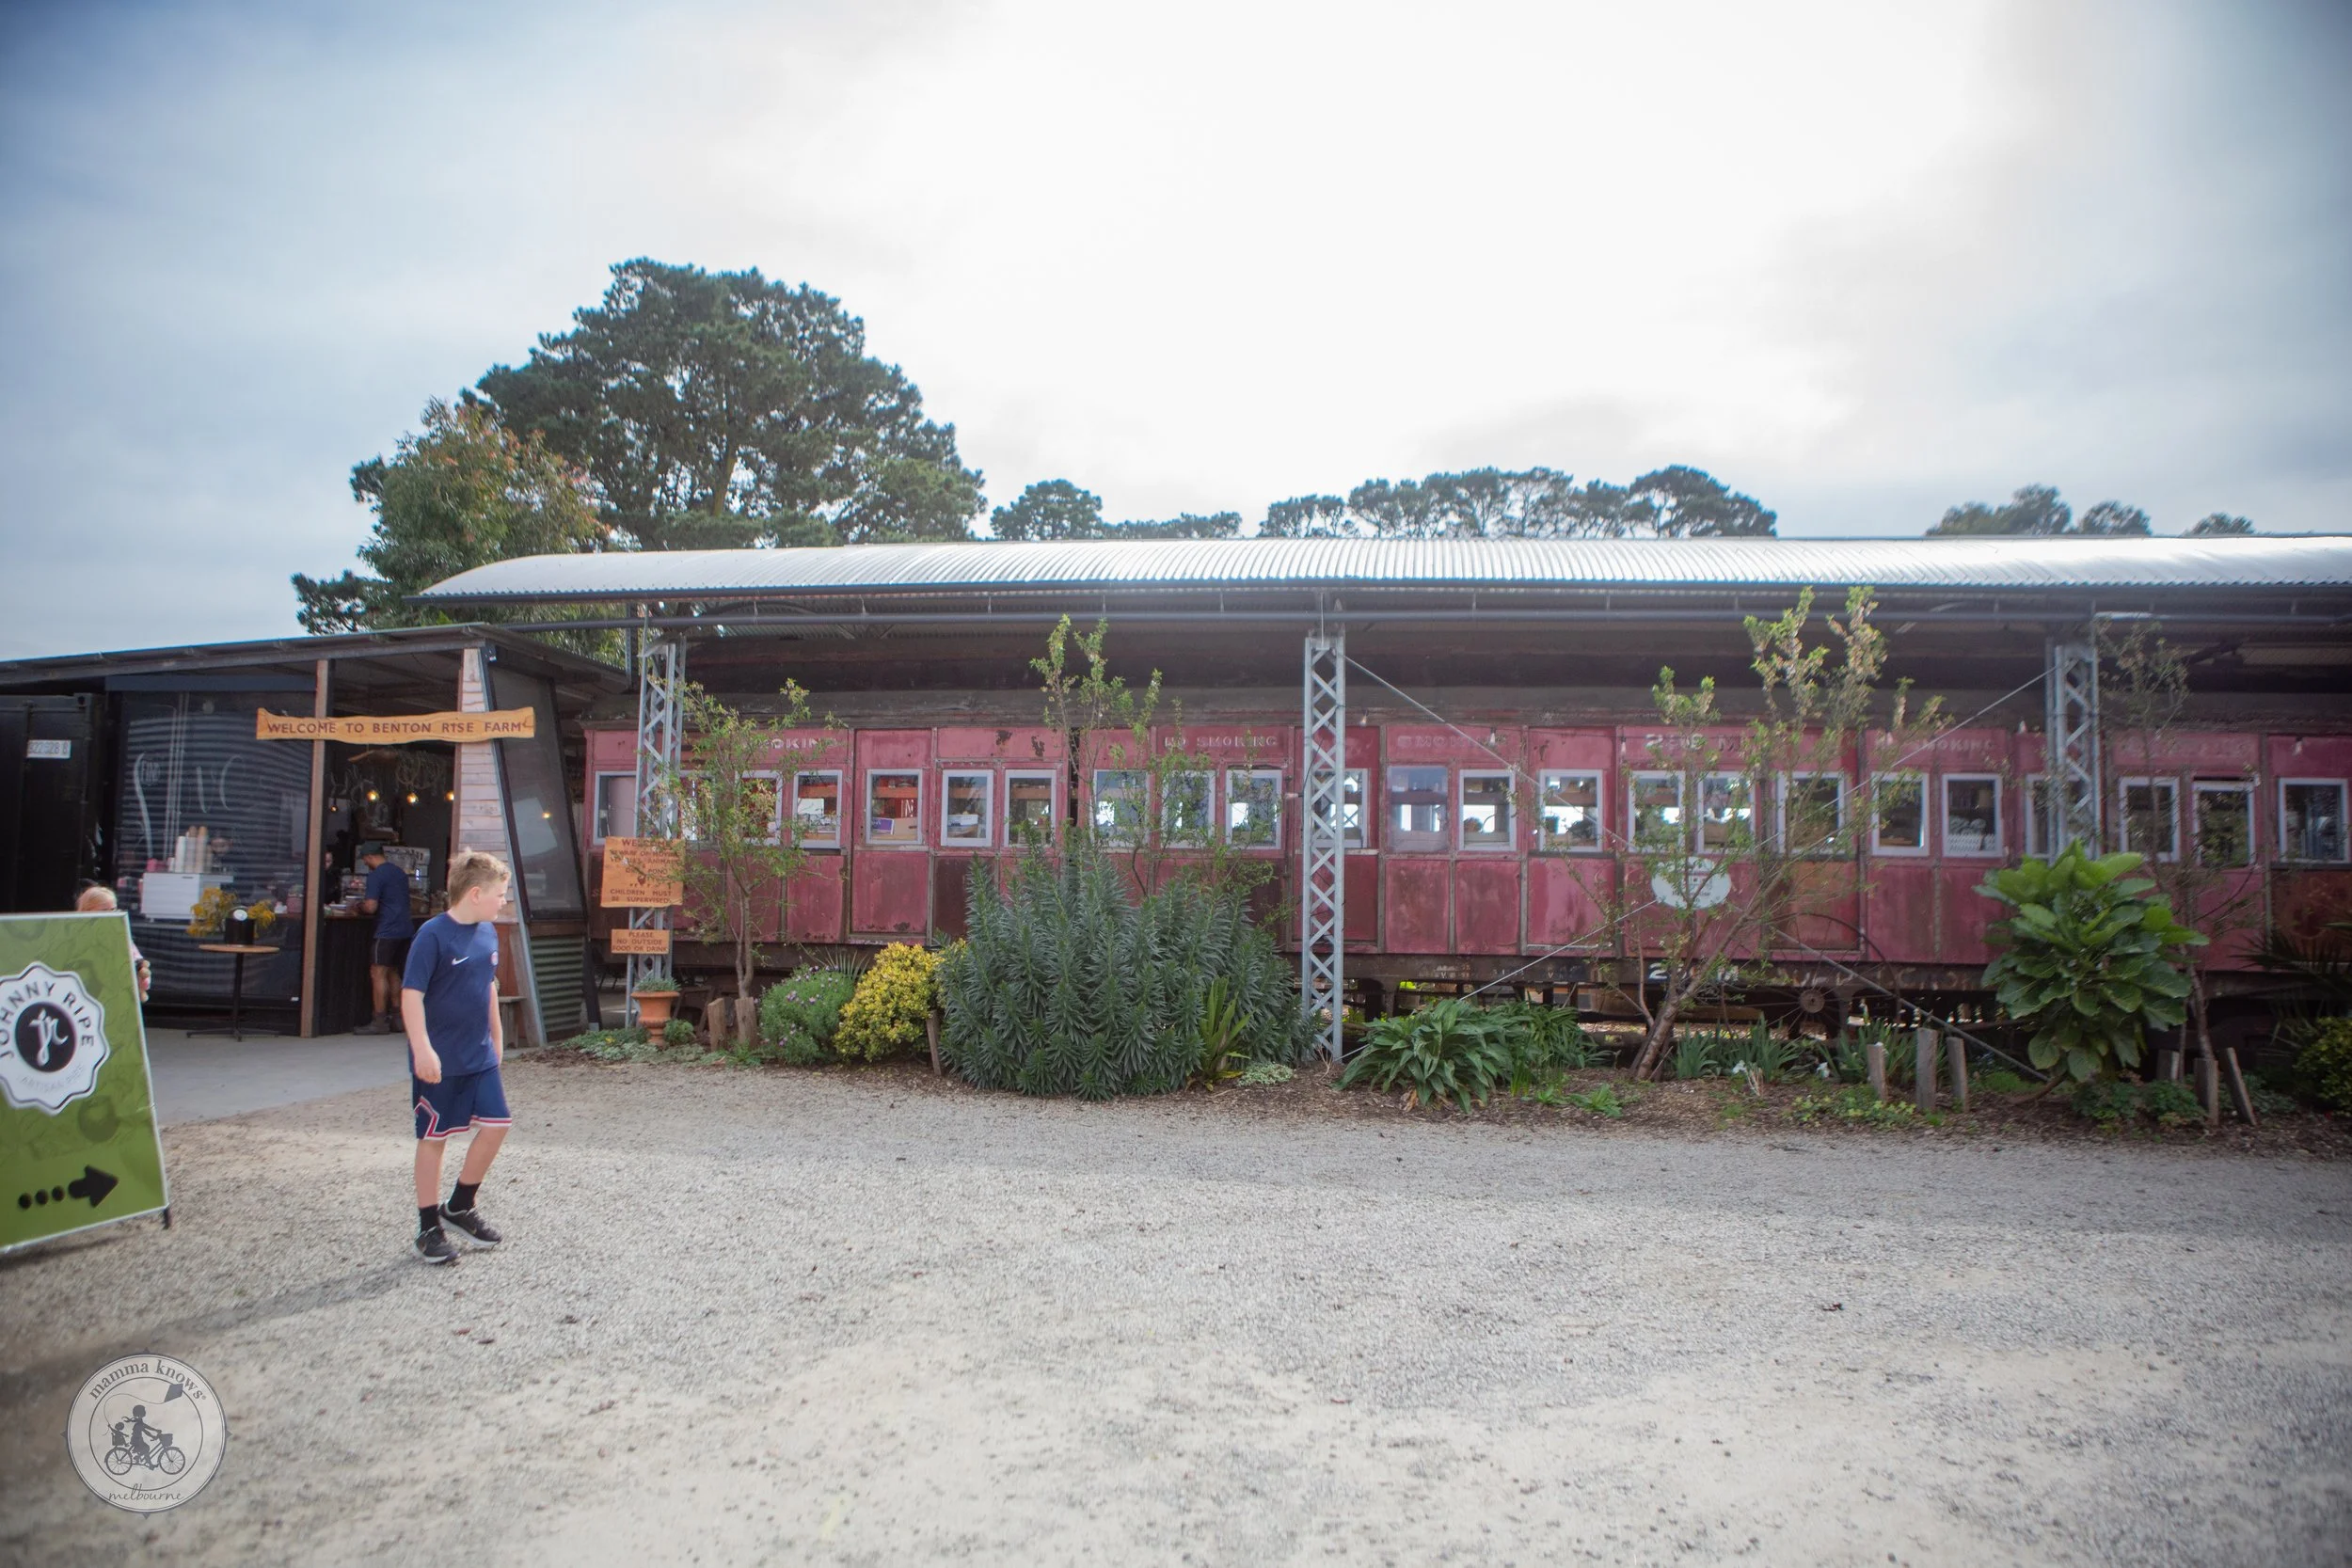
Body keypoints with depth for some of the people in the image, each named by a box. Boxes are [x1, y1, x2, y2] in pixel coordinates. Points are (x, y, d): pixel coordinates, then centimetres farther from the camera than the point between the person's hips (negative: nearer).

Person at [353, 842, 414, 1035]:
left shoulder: (376, 875, -10)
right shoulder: (399, 872, 16)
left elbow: (371, 907, -16)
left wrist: (360, 907, 6)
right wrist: (366, 906, 25)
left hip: (388, 930, -9)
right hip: (406, 929, 9)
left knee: (378, 973, -5)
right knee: (393, 973, 14)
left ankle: (379, 1022, -6)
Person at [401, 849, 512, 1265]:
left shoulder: (488, 933, 5)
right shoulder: (433, 935, -16)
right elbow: (411, 995, -19)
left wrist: (496, 1036, 22)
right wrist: (423, 1050, -25)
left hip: (480, 1058, 7)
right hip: (439, 1062, -7)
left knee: (496, 1125, 5)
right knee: (433, 1138, 5)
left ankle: (460, 1208, 24)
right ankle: (429, 1227, 18)